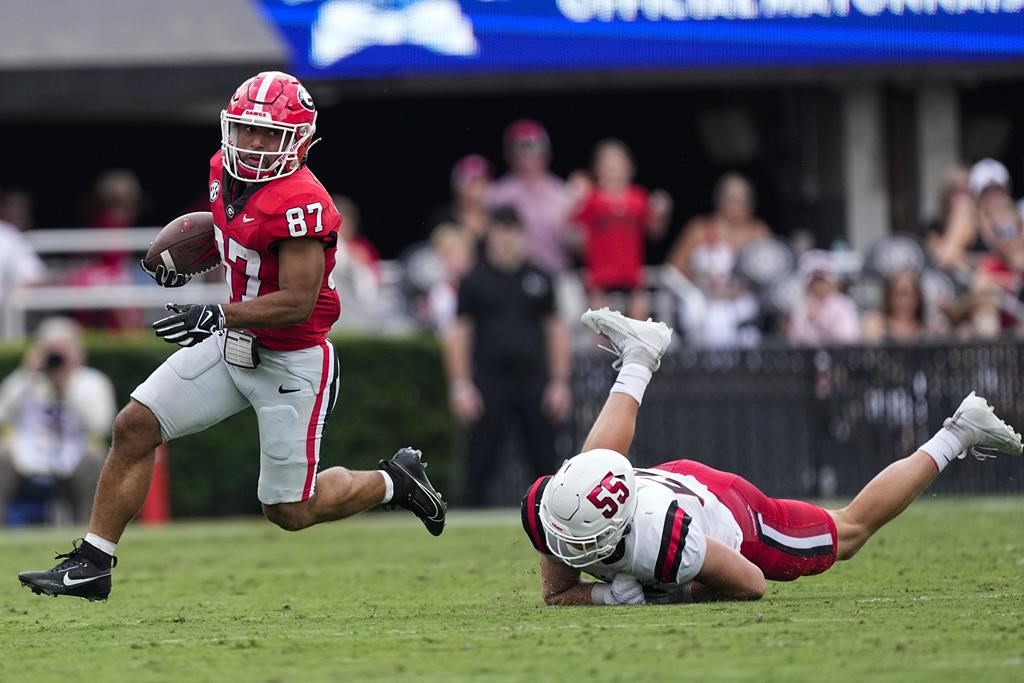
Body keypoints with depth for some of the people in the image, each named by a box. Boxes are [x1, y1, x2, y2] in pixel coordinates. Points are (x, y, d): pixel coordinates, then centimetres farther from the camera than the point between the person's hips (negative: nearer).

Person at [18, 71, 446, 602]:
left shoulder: (300, 203, -26)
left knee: (289, 512, 1)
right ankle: (91, 564, 2)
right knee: (134, 427, -4)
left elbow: (298, 302, -27)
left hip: (291, 361, -8)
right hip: (231, 345, 8)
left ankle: (391, 483, 27)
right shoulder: (226, 170, 0)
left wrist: (219, 317, -31)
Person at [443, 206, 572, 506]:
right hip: (490, 380, -2)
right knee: (481, 461, -3)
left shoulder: (539, 279, 10)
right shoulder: (475, 281, 4)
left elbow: (557, 331, 12)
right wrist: (461, 386, -5)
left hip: (533, 380, 2)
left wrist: (559, 383, 5)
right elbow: (458, 334, 3)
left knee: (543, 459, 1)